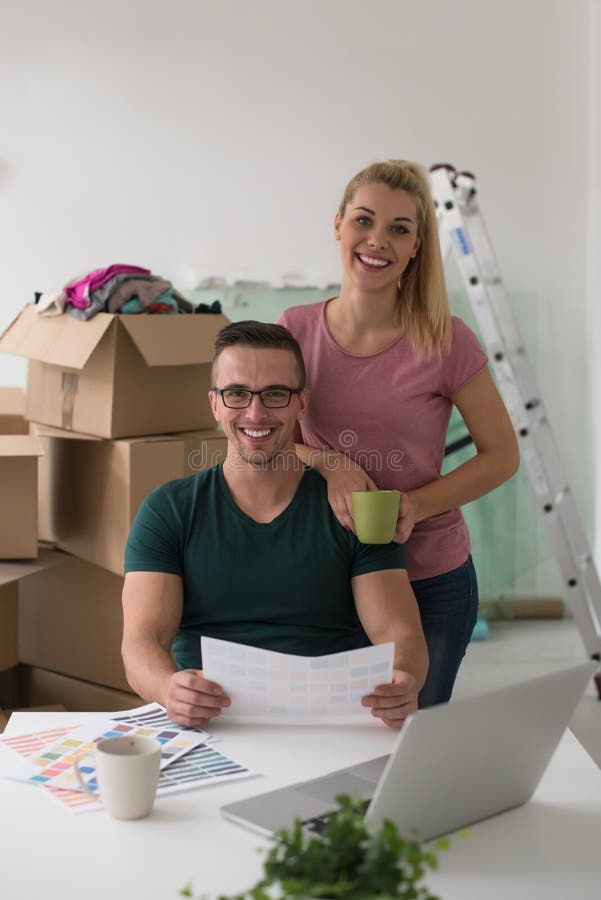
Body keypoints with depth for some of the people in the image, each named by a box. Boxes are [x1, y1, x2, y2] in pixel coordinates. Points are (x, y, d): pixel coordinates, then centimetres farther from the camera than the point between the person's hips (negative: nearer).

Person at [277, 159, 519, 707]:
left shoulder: (446, 341, -12)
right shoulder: (295, 331, -4)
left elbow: (502, 456, -4)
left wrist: (417, 504, -19)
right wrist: (329, 465, -19)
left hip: (431, 582, -2)